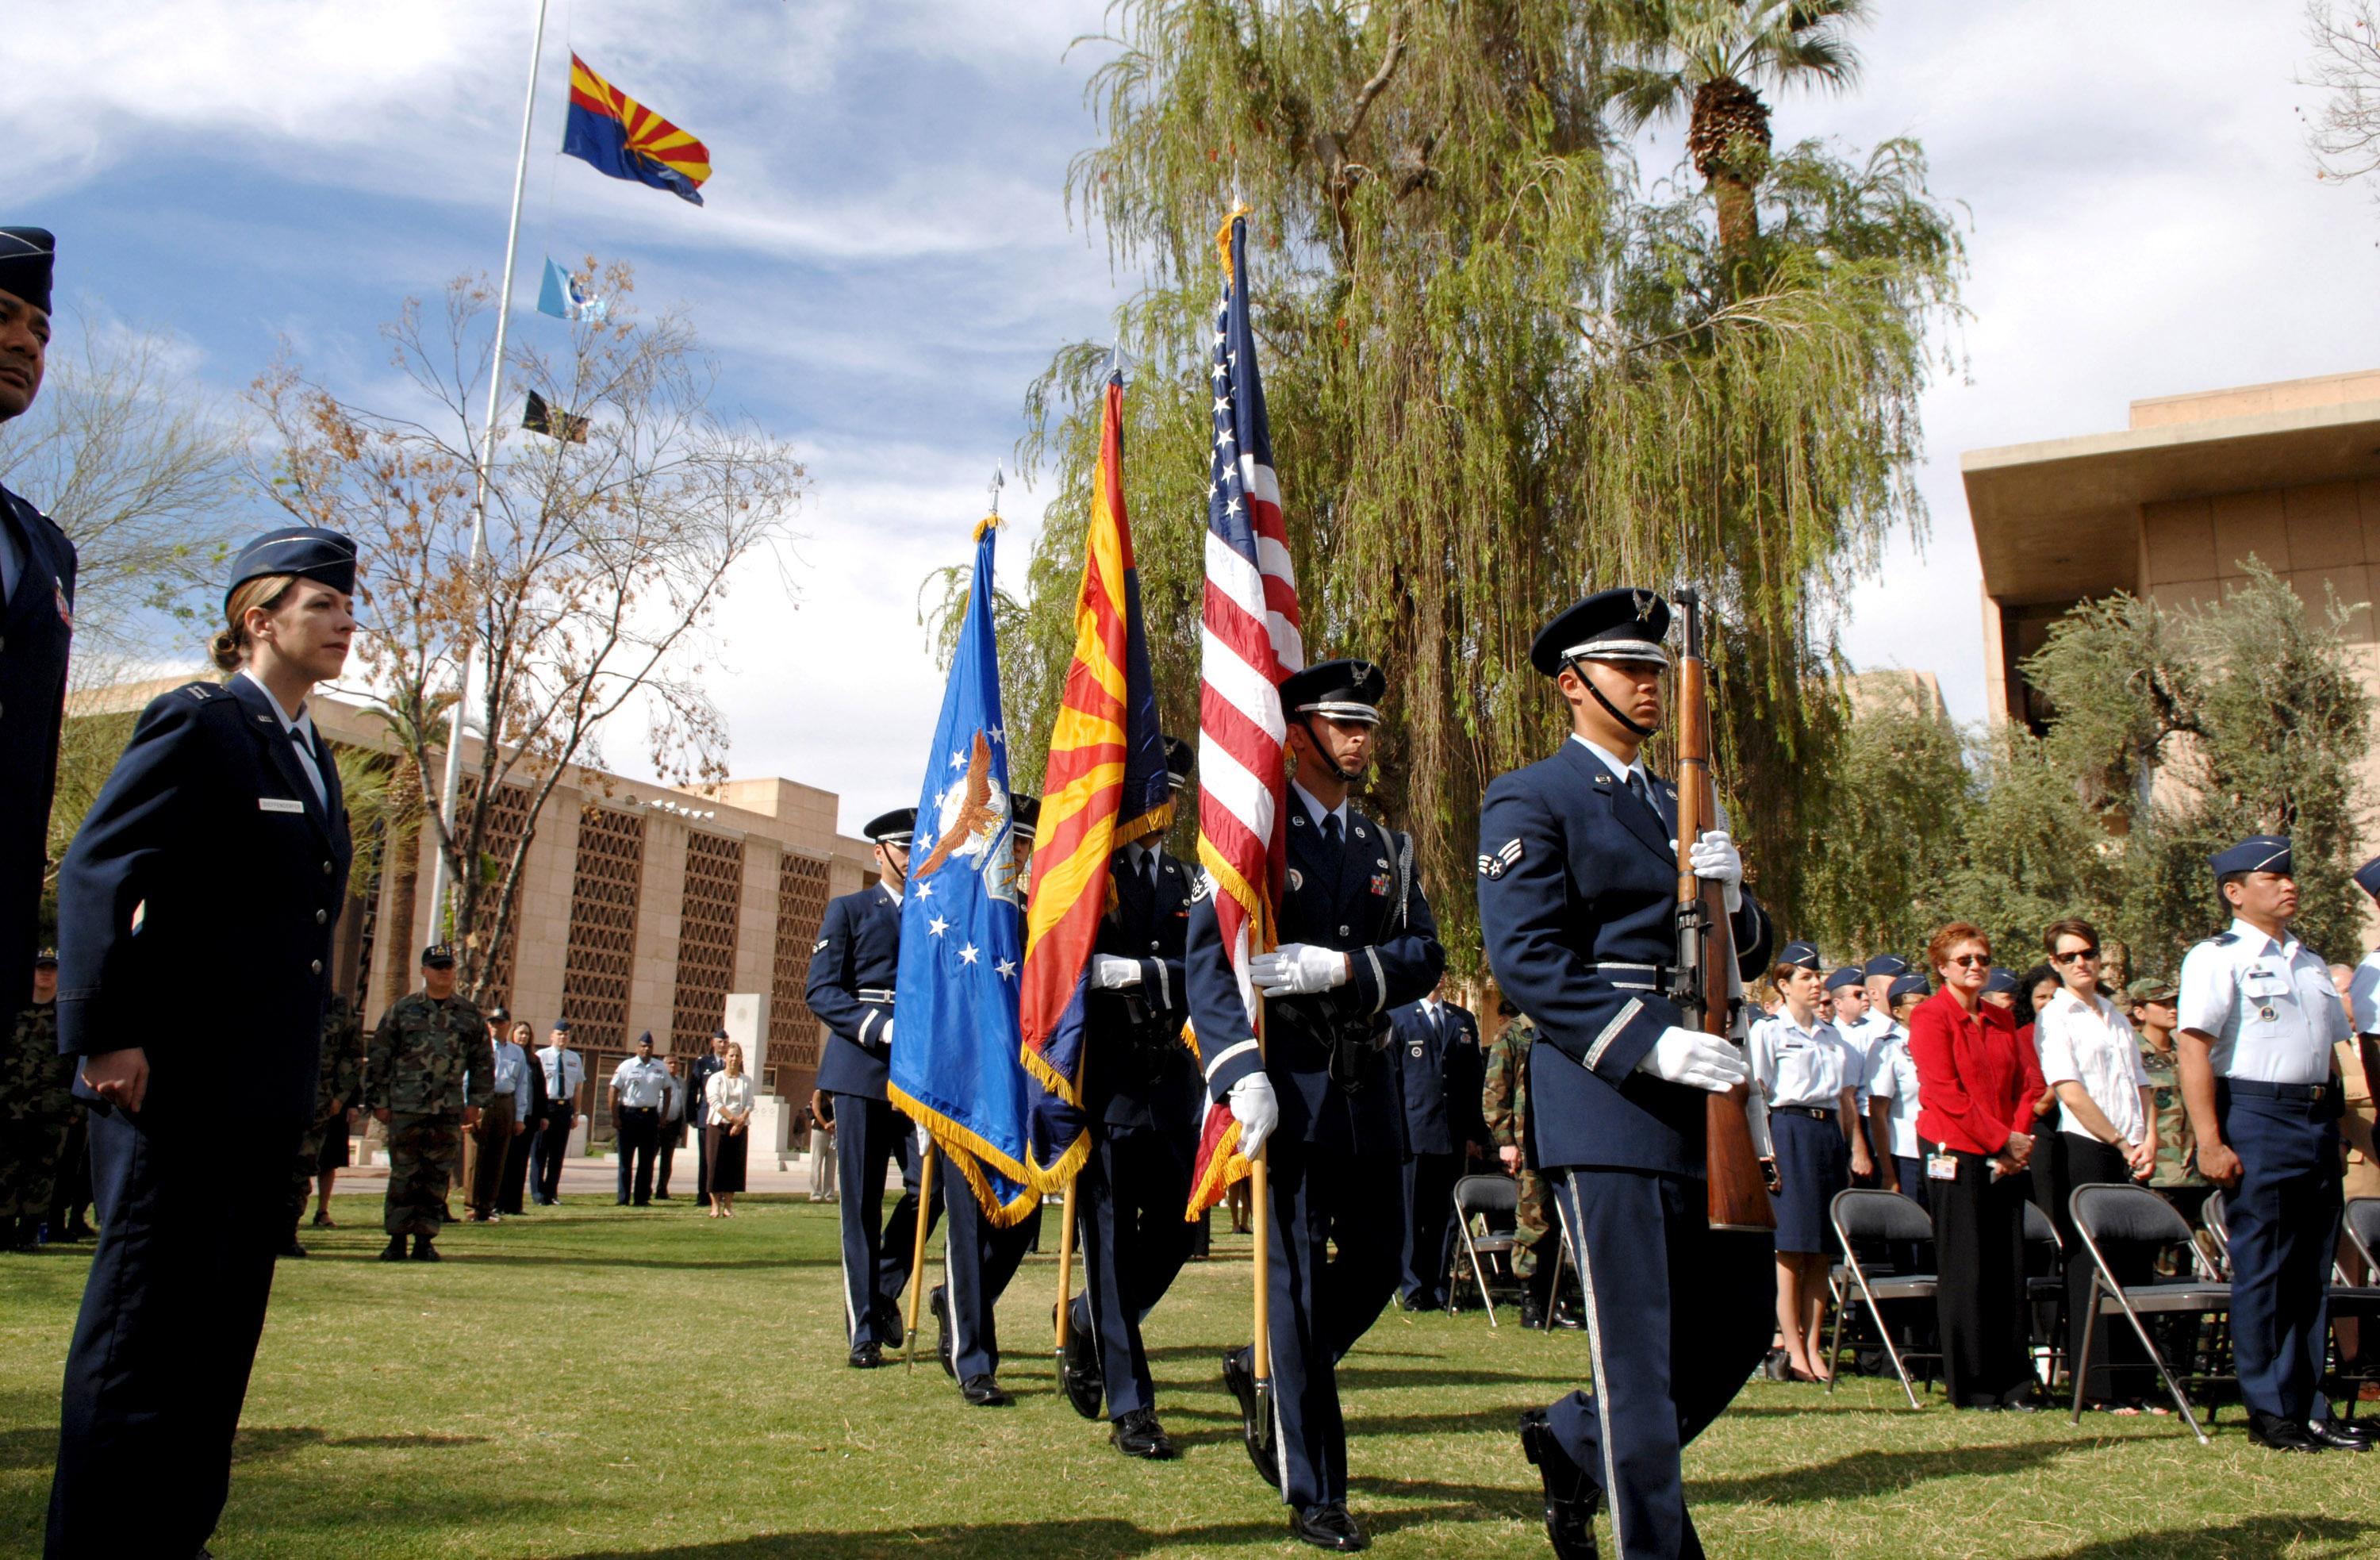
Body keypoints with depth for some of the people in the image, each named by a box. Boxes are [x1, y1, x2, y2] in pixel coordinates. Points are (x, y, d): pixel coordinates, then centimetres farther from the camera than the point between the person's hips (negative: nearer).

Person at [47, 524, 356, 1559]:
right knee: (144, 1316, -1)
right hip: (177, 1075, -8)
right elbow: (96, 872, -13)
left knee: (225, 1326, 13)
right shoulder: (197, 723, -7)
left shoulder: (312, 756, 18)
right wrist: (105, 1035, -19)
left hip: (267, 1088, 8)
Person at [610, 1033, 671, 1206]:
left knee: (647, 1161, 6)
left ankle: (642, 1198, 11)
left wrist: (663, 1117, 7)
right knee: (625, 1159, 1)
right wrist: (615, 1118, -9)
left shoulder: (661, 1069, 6)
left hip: (650, 1116, 3)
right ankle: (623, 1198, 6)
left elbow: (667, 1091, 13)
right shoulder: (626, 1066, -3)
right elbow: (614, 1091, -4)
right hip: (628, 1115, -3)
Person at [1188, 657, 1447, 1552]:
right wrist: (1242, 1073, -24)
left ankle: (1263, 1374, 37)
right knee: (1298, 1272, -1)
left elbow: (1424, 956, 3)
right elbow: (1206, 955, -12)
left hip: (1367, 1082, 6)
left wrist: (1339, 966, -17)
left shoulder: (1386, 849, 15)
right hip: (1288, 1080, -6)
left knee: (1377, 1258, 11)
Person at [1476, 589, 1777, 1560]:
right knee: (1639, 1348, -2)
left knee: (1745, 1317, 12)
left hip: (1704, 1100, 8)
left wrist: (1729, 896, -4)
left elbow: (1749, 960, 19)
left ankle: (1578, 1444, 30)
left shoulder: (1677, 807, 21)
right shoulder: (1529, 803, -3)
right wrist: (1652, 1041, -23)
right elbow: (1527, 958, -14)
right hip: (1605, 1096, -8)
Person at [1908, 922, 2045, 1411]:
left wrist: (2020, 1139, -4)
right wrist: (2002, 1140, -12)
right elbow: (1946, 1092, -12)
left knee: (2009, 1267, 6)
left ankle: (2013, 1383, 14)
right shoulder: (1930, 1015, -5)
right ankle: (1971, 1387, 5)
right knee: (1965, 1270, -2)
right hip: (1953, 1152, -6)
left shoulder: (2001, 1019, 16)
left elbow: (2028, 1082, 12)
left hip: (2006, 1158, 6)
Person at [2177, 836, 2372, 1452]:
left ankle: (2308, 1405, 18)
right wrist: (2209, 1141, -18)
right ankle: (2270, 1411, 7)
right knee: (2261, 1270, -2)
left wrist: (2340, 1125, 15)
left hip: (2317, 1118, 7)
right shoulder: (2216, 959, -5)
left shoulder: (2311, 962, 19)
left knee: (2312, 1272, 10)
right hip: (2256, 1119, -7)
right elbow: (2194, 1052, -12)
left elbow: (2331, 1049, 23)